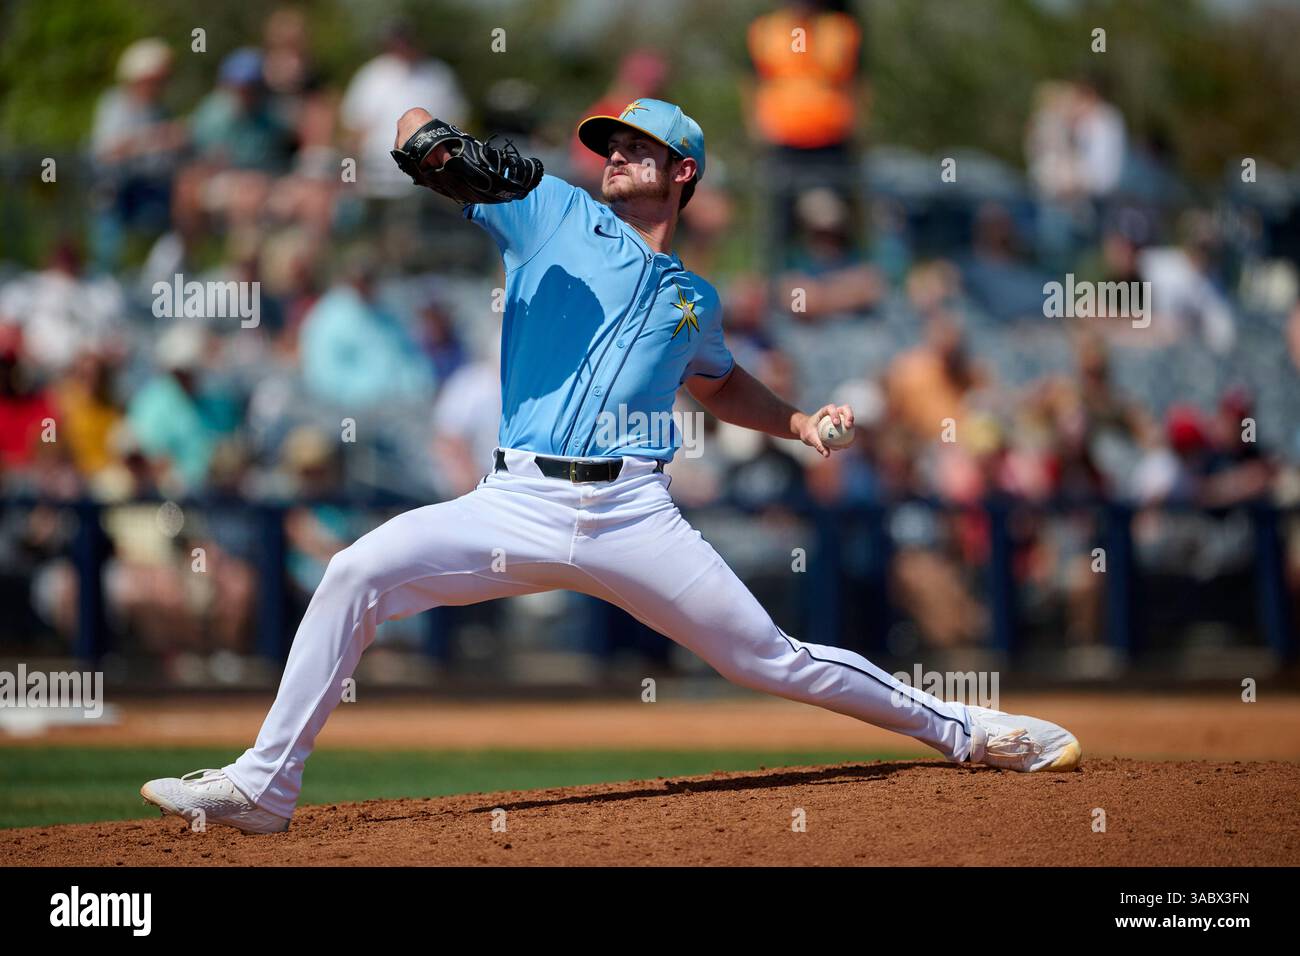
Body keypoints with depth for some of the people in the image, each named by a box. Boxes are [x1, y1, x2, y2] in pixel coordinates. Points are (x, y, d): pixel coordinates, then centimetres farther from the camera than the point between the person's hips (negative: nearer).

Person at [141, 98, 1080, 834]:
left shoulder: (693, 301, 21)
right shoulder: (554, 211, 12)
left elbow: (719, 382, 43)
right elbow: (414, 132, 7)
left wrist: (801, 423, 29)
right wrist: (439, 145, -16)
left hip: (632, 515, 1)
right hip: (516, 503, -1)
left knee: (774, 661, 1)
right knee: (358, 572, -21)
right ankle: (265, 783, -13)